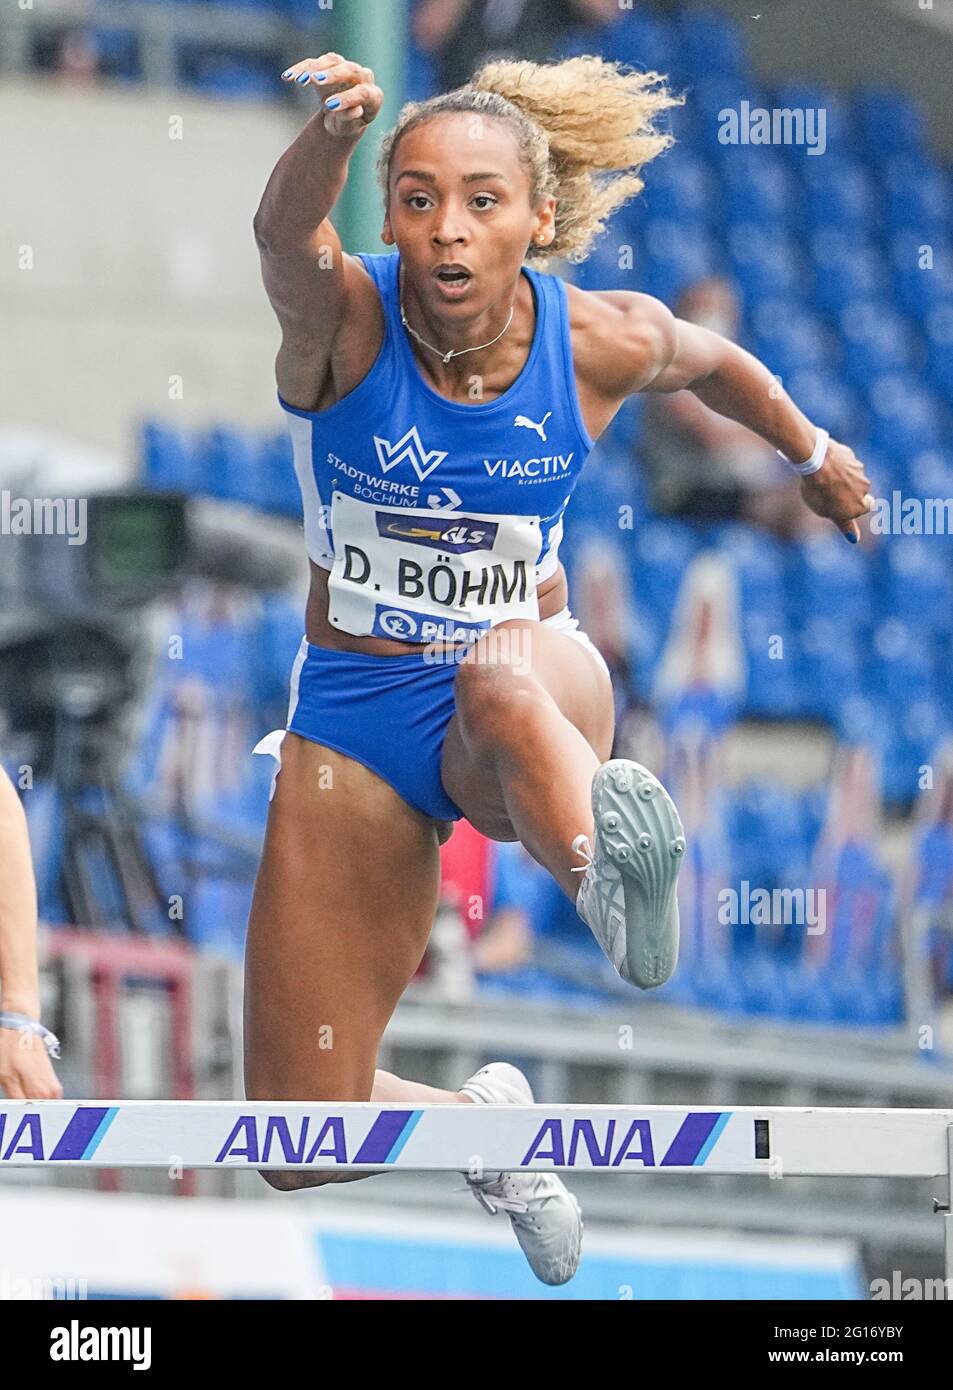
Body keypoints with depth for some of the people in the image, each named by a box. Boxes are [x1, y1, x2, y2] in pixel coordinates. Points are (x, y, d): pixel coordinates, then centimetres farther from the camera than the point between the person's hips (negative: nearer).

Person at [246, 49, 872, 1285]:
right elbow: (287, 237, -41)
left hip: (539, 688, -1)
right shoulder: (344, 325, -16)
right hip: (354, 720, 1)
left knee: (504, 677, -43)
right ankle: (482, 1121, 30)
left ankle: (598, 850, -70)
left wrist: (811, 451, 33)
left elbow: (719, 363, 16)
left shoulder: (601, 342, -9)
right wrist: (332, 133, -63)